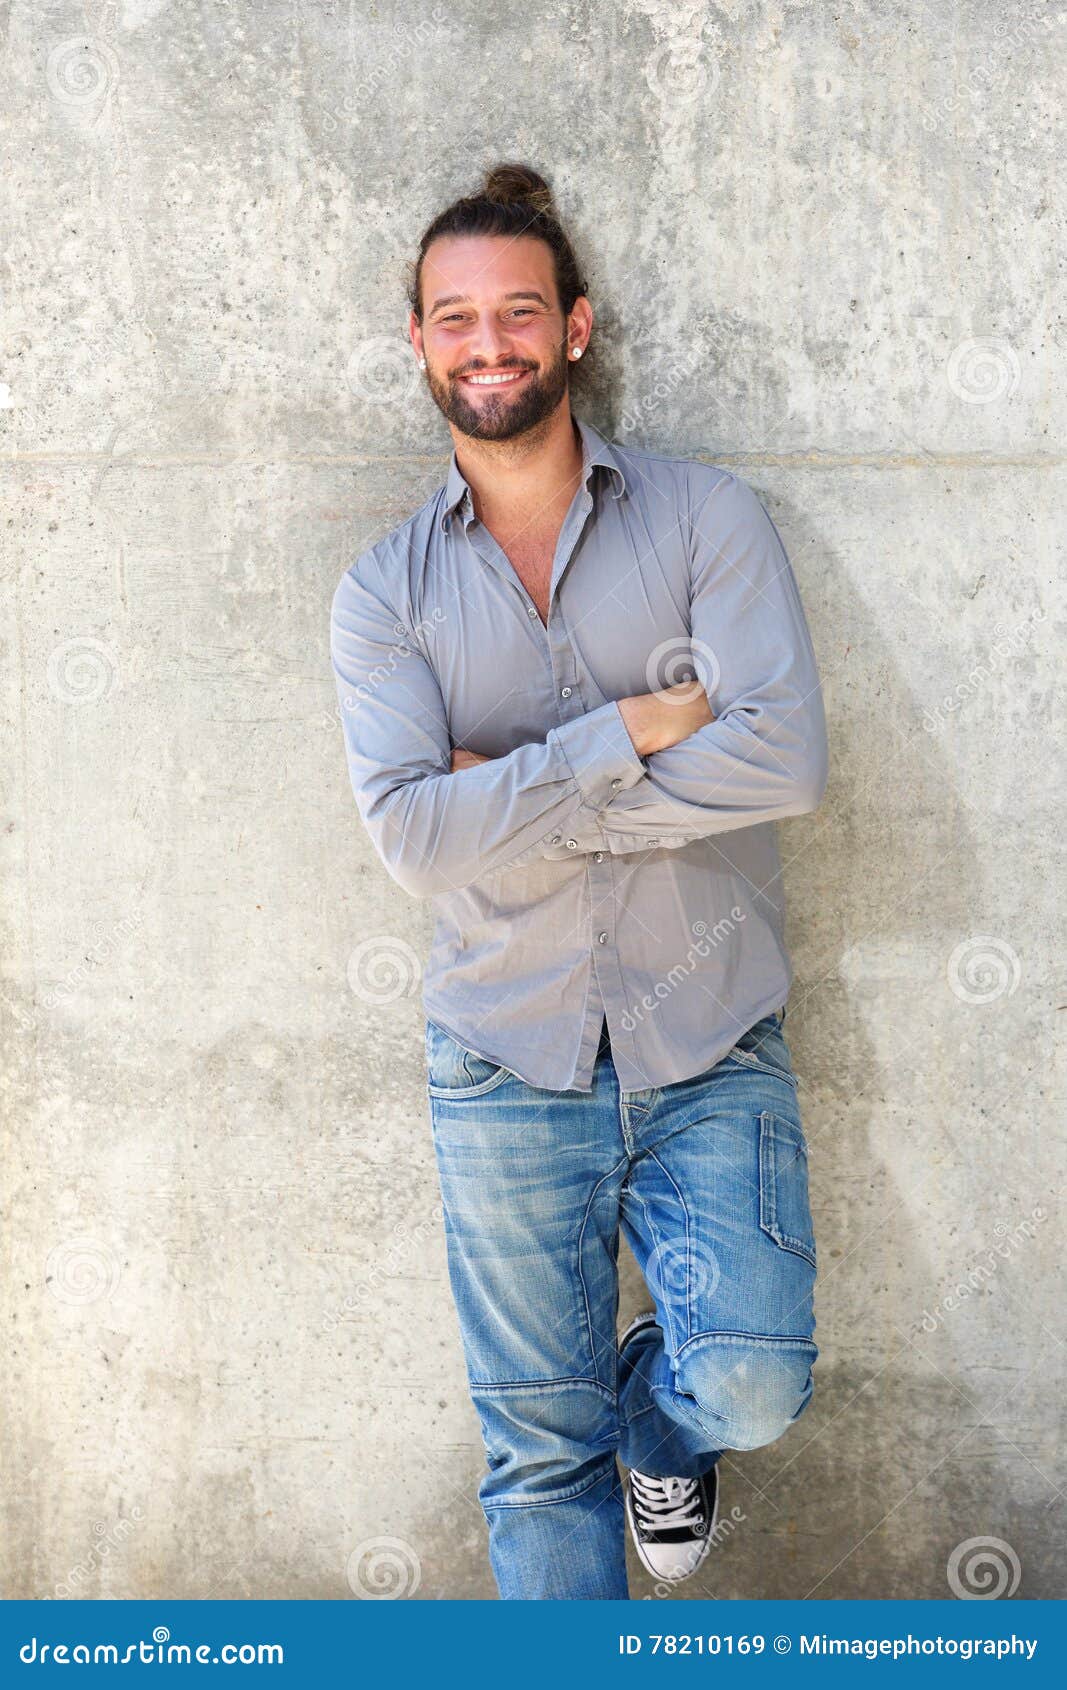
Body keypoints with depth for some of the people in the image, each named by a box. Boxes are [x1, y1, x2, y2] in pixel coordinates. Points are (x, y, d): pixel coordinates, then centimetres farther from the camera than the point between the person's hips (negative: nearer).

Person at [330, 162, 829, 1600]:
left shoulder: (707, 516, -1)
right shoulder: (386, 590, 1)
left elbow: (786, 758, -16)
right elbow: (413, 835, -13)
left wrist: (518, 792, -14)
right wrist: (629, 733, -17)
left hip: (710, 1048, -1)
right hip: (505, 1064, 1)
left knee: (751, 1383, -13)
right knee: (540, 1455, 8)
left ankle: (655, 1424, 23)